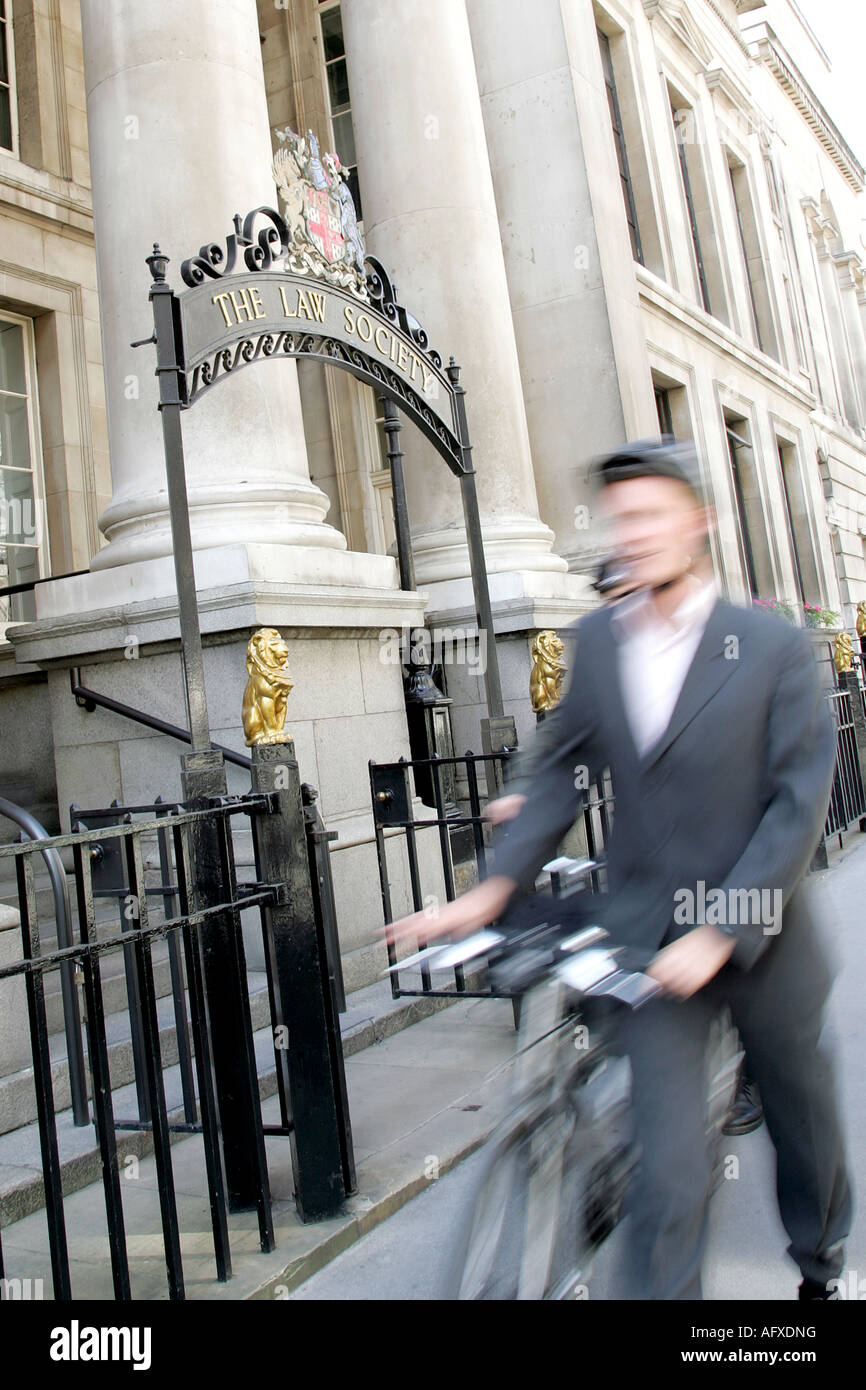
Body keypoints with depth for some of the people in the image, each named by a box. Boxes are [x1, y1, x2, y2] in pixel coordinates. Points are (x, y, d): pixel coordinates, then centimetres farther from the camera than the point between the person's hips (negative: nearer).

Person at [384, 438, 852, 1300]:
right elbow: (563, 774, 6)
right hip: (649, 939, 1)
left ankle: (822, 1268, 50)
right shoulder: (596, 642, 1)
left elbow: (799, 803, -12)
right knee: (666, 1169, -3)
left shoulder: (775, 648, -9)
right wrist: (494, 890, -4)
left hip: (761, 937, 0)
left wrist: (720, 934, -18)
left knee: (802, 1120, 21)